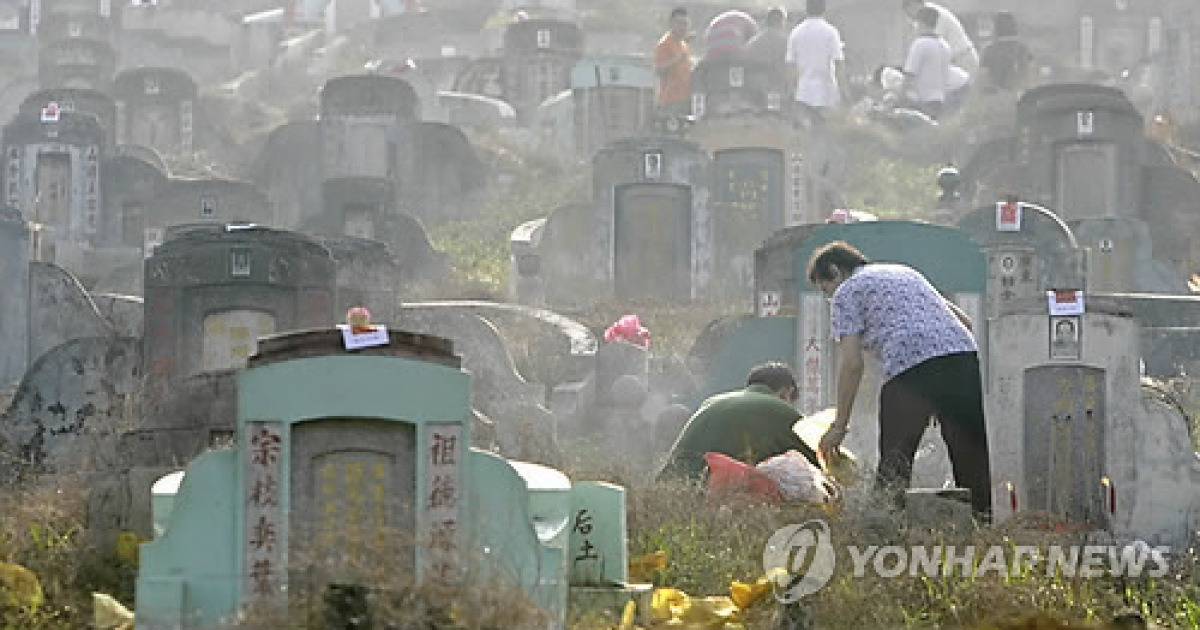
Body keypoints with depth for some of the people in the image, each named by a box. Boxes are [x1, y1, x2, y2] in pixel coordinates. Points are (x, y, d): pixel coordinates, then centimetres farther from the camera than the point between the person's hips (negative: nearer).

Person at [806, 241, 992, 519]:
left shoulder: (846, 292, 14)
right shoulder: (906, 272, 34)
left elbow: (851, 364, 4)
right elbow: (965, 321, 29)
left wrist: (839, 425, 9)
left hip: (909, 366, -6)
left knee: (894, 464, 5)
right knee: (973, 453, 7)